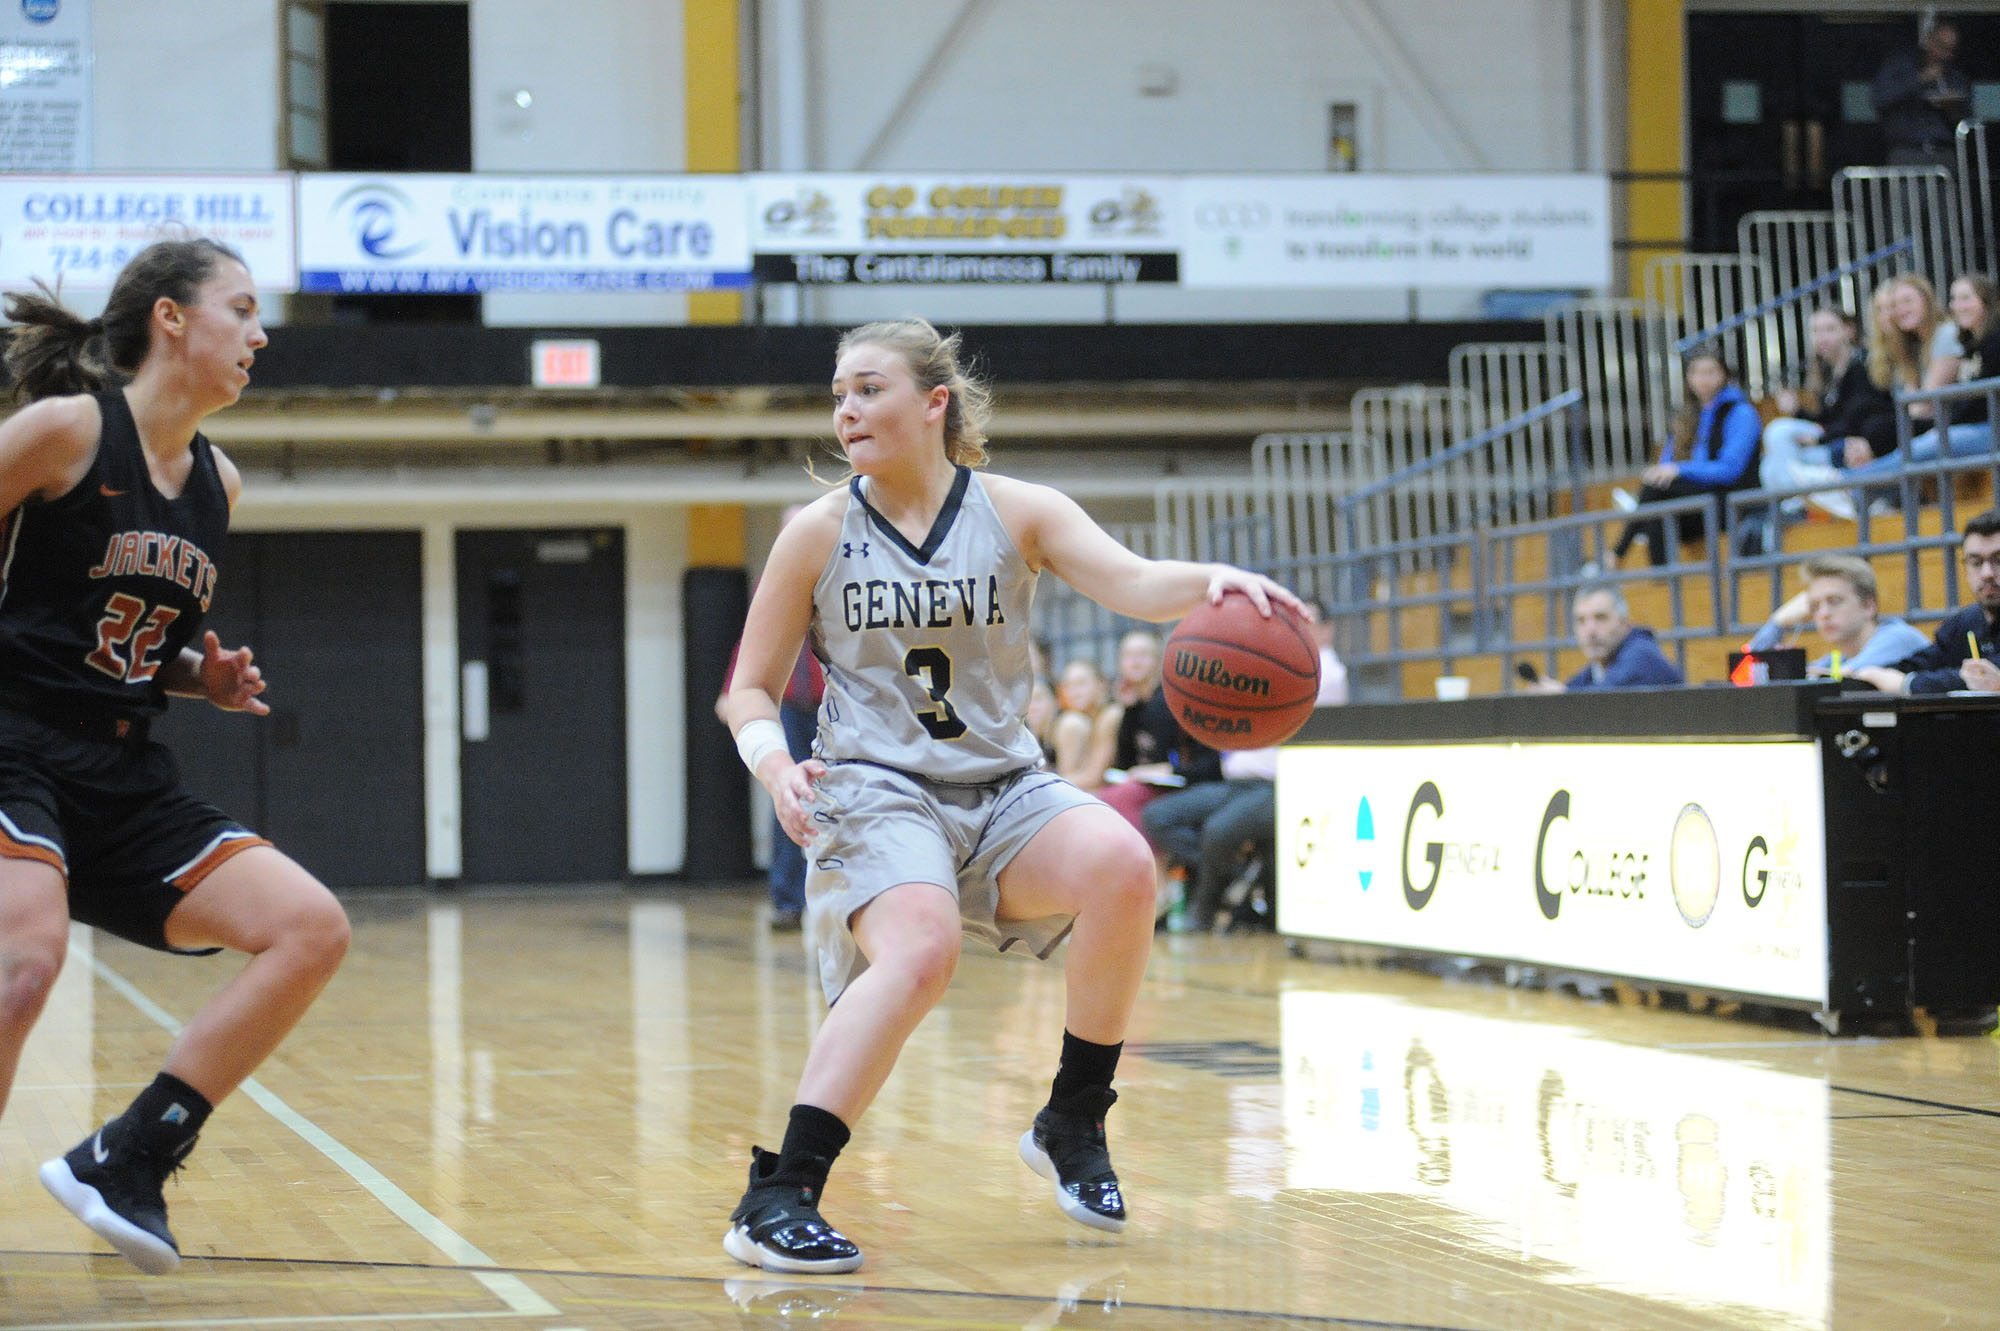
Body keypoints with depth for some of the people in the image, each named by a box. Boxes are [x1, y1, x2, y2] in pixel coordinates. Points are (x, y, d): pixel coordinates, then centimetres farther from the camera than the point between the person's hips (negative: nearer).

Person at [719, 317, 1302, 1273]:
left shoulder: (1017, 513, 4)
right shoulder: (819, 534, 3)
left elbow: (1131, 583, -12)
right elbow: (751, 690, 9)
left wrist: (1213, 580, -34)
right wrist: (775, 765, -13)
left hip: (1004, 790, 3)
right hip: (875, 790, -3)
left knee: (1121, 866, -28)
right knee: (920, 949, -34)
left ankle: (1072, 1126, -6)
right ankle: (776, 1198, -31)